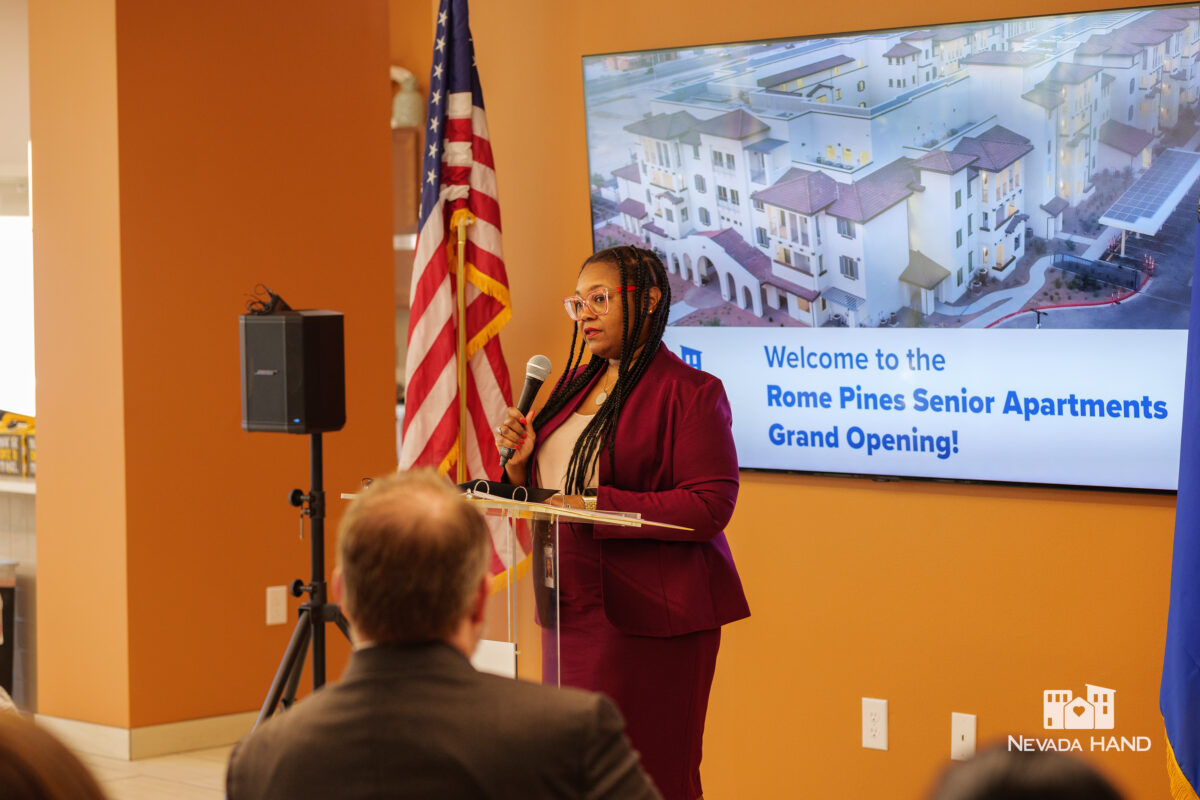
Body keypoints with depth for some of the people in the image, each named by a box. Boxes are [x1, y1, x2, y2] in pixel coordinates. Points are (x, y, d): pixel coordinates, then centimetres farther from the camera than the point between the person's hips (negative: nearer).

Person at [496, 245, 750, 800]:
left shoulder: (689, 393, -8)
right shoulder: (576, 384, 17)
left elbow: (710, 507, -17)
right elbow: (548, 495, 24)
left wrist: (599, 506, -21)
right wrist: (521, 462, 2)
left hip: (648, 615, -7)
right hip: (574, 607, 7)